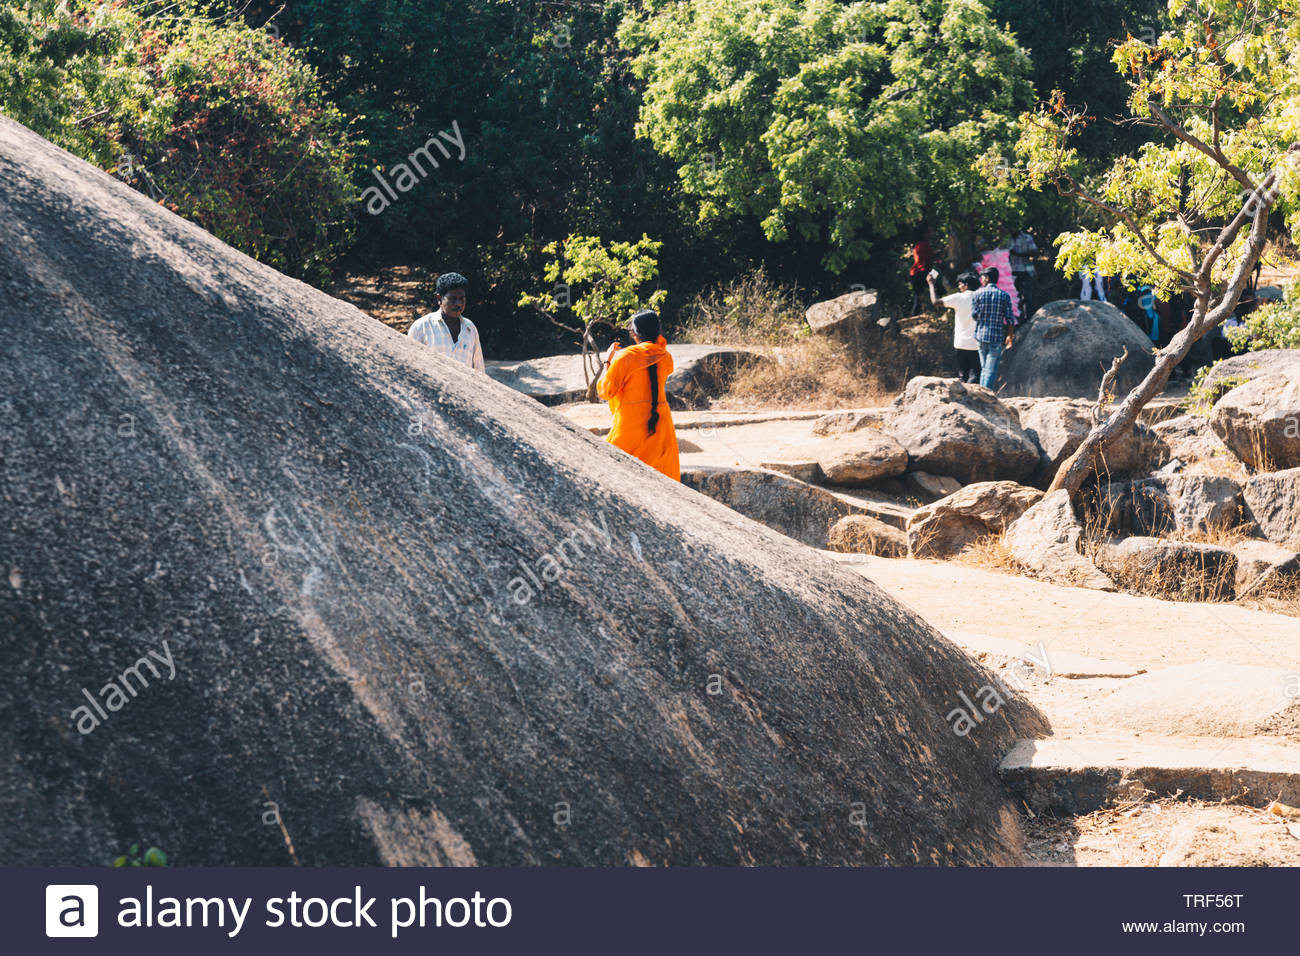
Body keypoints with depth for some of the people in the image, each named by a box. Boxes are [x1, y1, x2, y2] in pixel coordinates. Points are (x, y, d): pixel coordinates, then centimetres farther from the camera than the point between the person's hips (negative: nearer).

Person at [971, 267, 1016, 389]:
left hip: (981, 335, 2)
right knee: (991, 370, -2)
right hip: (997, 337, -2)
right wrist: (1010, 335, 11)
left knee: (984, 368, 17)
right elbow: (1010, 319, -2)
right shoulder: (1004, 296, -2)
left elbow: (974, 314, -3)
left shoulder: (977, 294, -2)